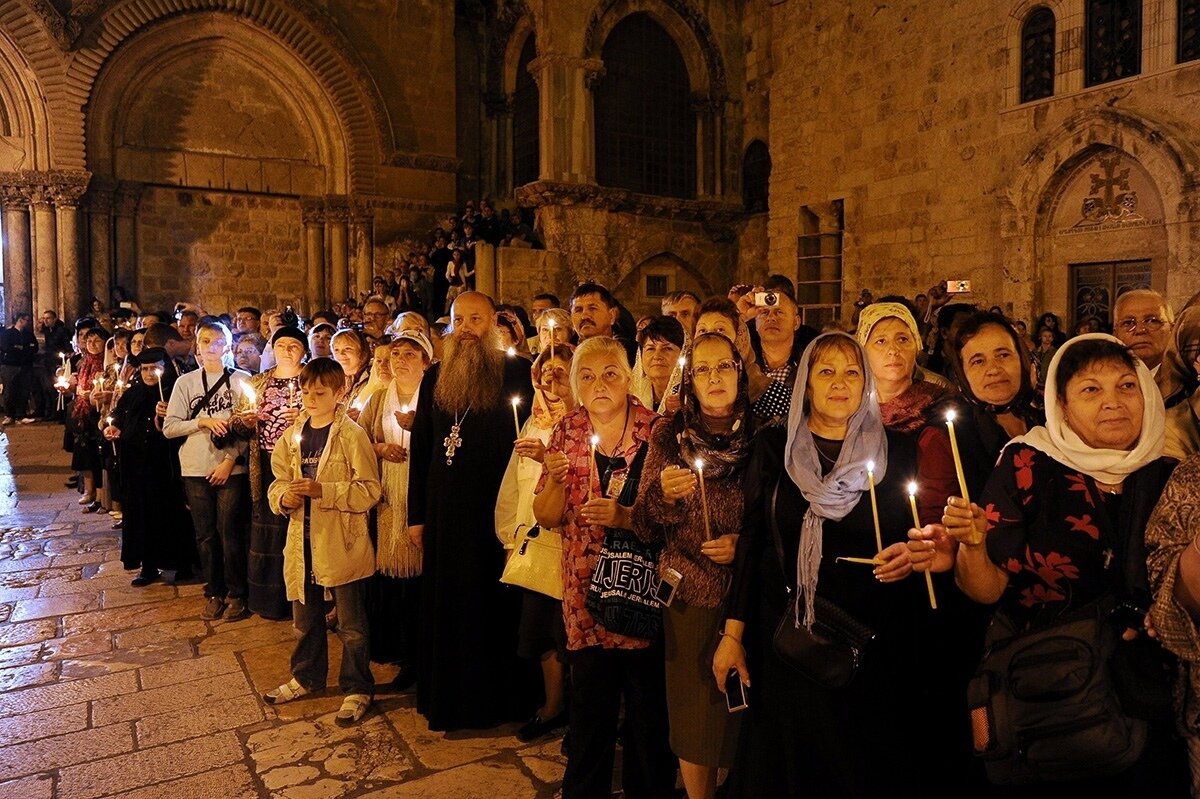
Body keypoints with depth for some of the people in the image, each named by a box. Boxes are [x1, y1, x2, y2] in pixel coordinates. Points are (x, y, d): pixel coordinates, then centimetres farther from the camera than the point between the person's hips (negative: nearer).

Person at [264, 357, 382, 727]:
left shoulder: (351, 435, -12)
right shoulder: (292, 435, 7)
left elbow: (369, 490, -16)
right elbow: (277, 482, 11)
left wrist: (323, 490, -25)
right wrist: (284, 497, -11)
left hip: (342, 544, -6)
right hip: (302, 542, 6)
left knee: (351, 624, 6)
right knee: (305, 619, 22)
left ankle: (357, 689, 22)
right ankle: (307, 676, 42)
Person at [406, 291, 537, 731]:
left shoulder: (517, 373, -5)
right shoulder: (435, 376, 10)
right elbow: (421, 447, 11)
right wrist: (416, 513, 8)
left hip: (496, 509, -4)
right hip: (445, 510, 5)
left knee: (494, 605, 7)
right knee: (444, 603, 14)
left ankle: (498, 701, 26)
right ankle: (447, 699, 32)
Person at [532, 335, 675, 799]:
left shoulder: (656, 430, -7)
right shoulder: (567, 432, 3)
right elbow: (547, 517, 5)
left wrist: (626, 517, -22)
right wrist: (556, 480, -14)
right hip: (586, 589, 3)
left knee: (649, 707, 7)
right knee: (589, 704, 12)